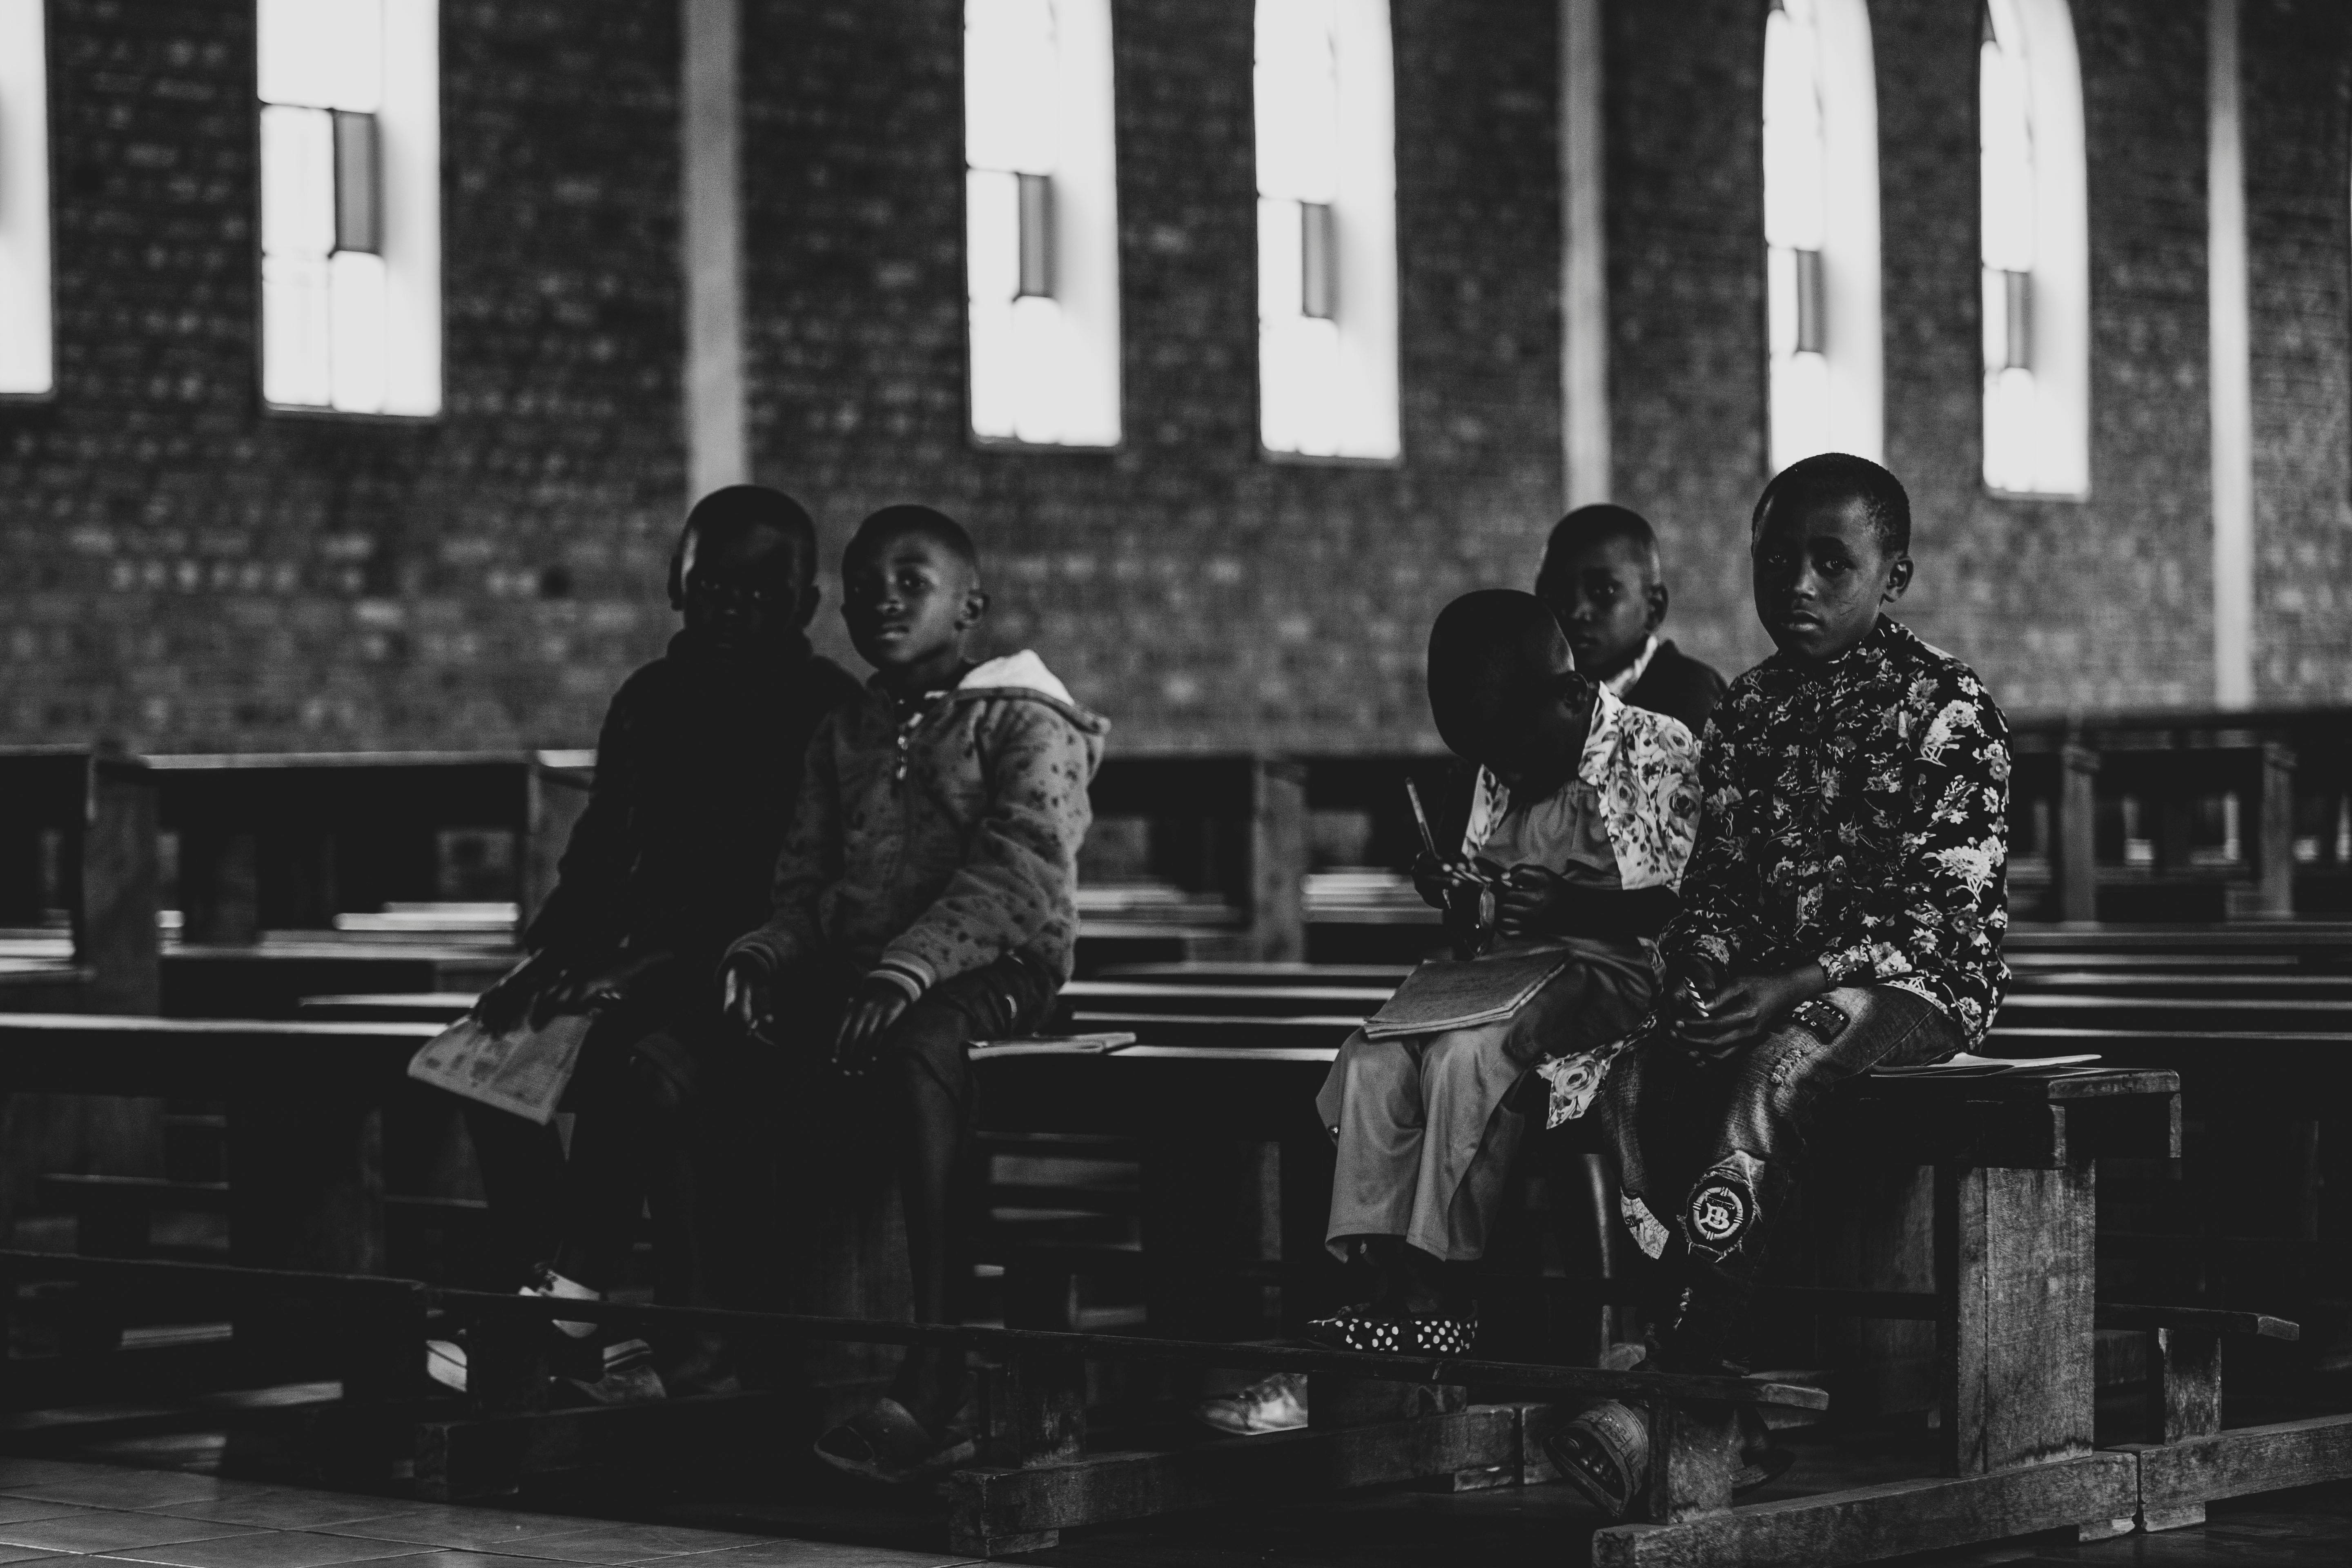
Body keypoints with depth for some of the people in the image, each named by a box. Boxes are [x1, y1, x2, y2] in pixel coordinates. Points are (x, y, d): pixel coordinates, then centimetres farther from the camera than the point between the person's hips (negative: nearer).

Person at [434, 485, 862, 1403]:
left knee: (642, 1060, -35)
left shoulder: (826, 712, -5)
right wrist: (547, 951, -2)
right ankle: (570, 1300, -21)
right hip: (647, 966, 7)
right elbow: (600, 853, 18)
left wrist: (648, 969, -22)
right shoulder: (650, 701, 15)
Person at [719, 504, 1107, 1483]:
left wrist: (910, 967, -29)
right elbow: (806, 879, 18)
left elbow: (1015, 871, -14)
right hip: (847, 970, 6)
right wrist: (766, 951, -6)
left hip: (992, 971, -6)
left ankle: (938, 1391, -44)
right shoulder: (844, 737, 22)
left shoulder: (1025, 724, 1)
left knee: (917, 1047, -41)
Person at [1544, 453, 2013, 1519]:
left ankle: (1674, 1384, -40)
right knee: (1619, 1090, -21)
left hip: (1911, 981, -6)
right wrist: (1705, 968, -7)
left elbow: (1936, 910, -12)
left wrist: (1791, 985, -22)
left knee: (1768, 1075, -37)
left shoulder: (1945, 708, -5)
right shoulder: (1750, 708, 15)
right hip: (1761, 982, 6)